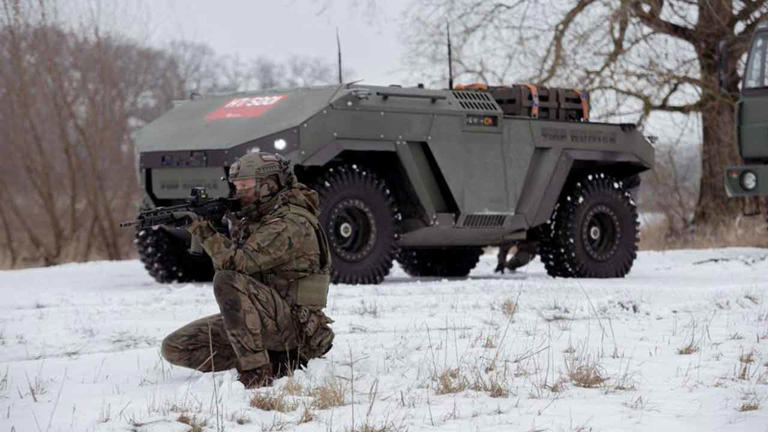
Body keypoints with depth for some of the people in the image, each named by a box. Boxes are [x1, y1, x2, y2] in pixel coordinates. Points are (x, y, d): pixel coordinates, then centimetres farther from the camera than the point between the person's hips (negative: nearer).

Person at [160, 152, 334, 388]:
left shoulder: (290, 223, -16)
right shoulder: (257, 217, 14)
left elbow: (238, 262, -26)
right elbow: (229, 261, 13)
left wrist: (203, 231, -23)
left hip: (292, 323, -10)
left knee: (228, 281, -32)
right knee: (174, 348, 1)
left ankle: (257, 372, -26)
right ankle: (276, 360, 2)